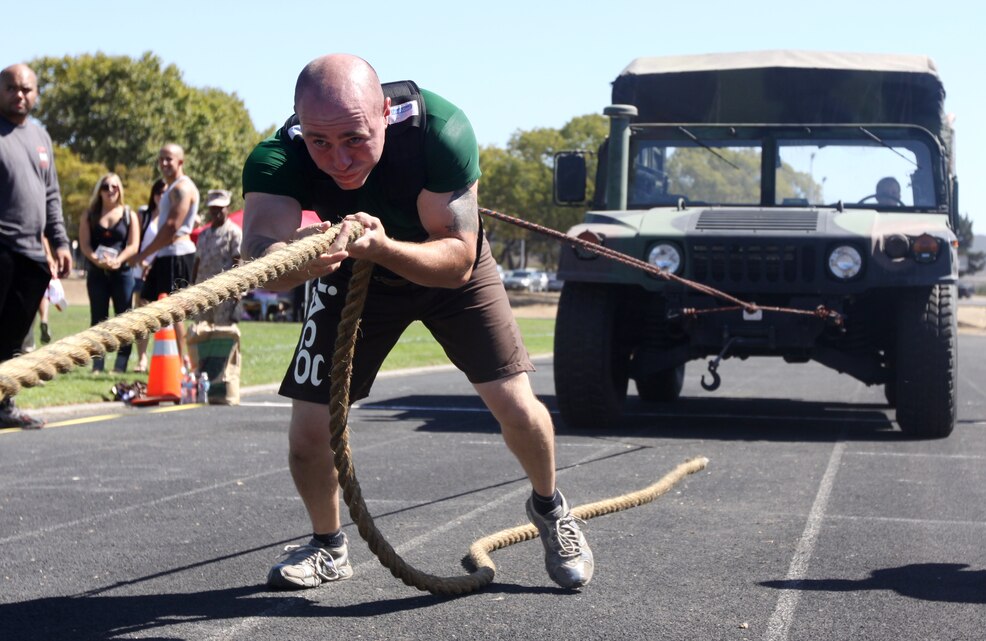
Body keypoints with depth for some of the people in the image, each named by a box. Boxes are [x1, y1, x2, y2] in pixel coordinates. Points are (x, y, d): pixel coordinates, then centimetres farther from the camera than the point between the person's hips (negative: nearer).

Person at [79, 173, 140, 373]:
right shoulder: (89, 214, 10)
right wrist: (96, 259, -20)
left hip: (122, 272, -1)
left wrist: (117, 260, -21)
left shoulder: (129, 215, 6)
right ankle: (97, 366, 6)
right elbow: (84, 243, 0)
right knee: (98, 319, 3)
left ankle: (120, 366, 1)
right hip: (97, 272, 1)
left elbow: (133, 246, -3)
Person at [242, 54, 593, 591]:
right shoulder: (278, 158, -34)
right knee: (309, 429, -8)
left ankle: (549, 509, 22)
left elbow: (459, 260, -35)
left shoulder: (440, 129, -38)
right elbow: (258, 259, -49)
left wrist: (383, 247, -54)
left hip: (448, 264, -1)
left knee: (517, 408, -11)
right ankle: (328, 547, 22)